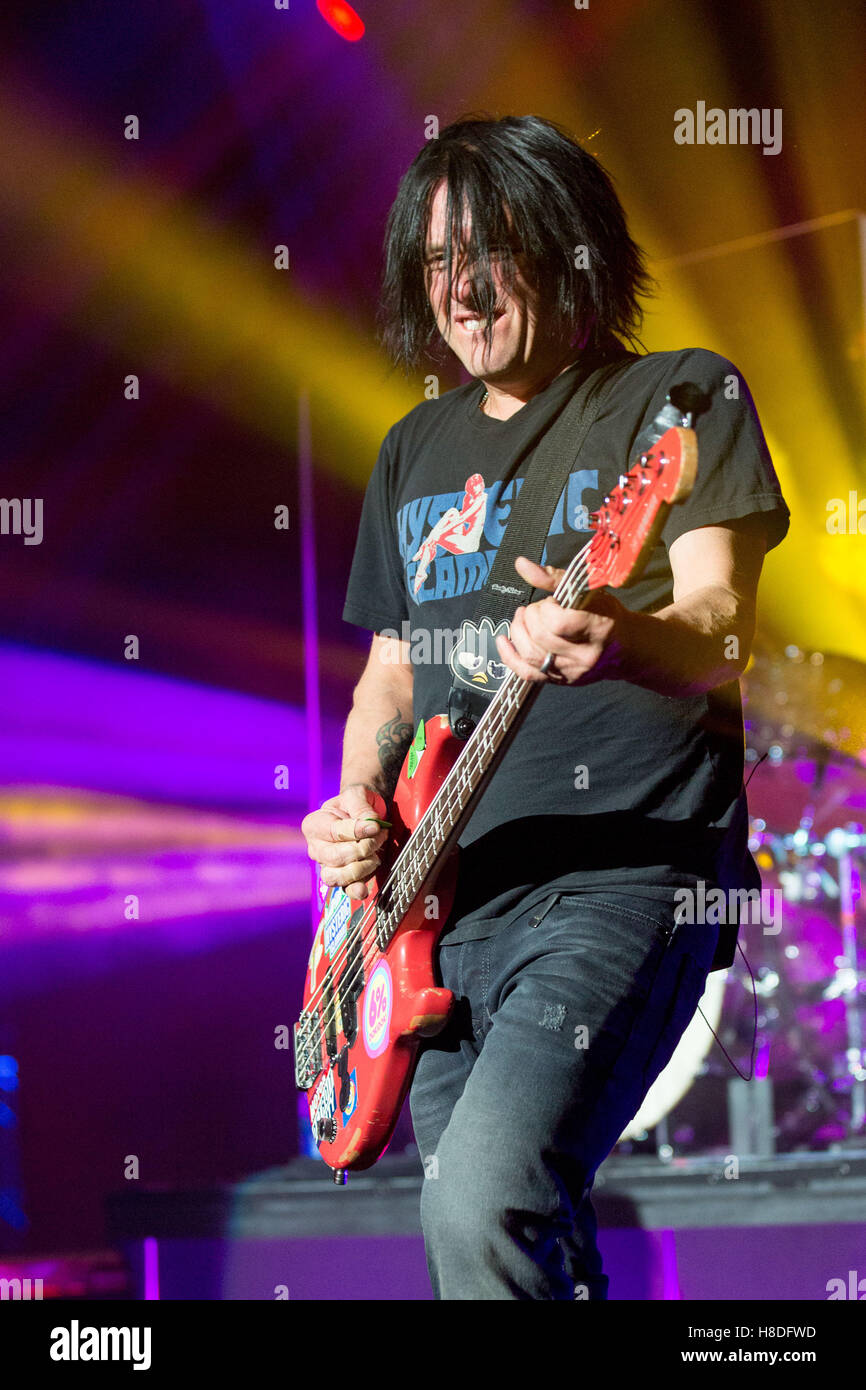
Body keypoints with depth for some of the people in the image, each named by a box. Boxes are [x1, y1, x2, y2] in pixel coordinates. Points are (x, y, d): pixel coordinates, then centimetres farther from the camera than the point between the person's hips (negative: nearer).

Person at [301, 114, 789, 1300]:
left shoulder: (679, 397, 1)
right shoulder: (417, 451, 19)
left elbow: (720, 636, -12)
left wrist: (611, 642, -35)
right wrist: (355, 812, 5)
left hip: (620, 876, -7)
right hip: (446, 899, 7)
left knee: (486, 1198, -28)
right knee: (501, 1239, 8)